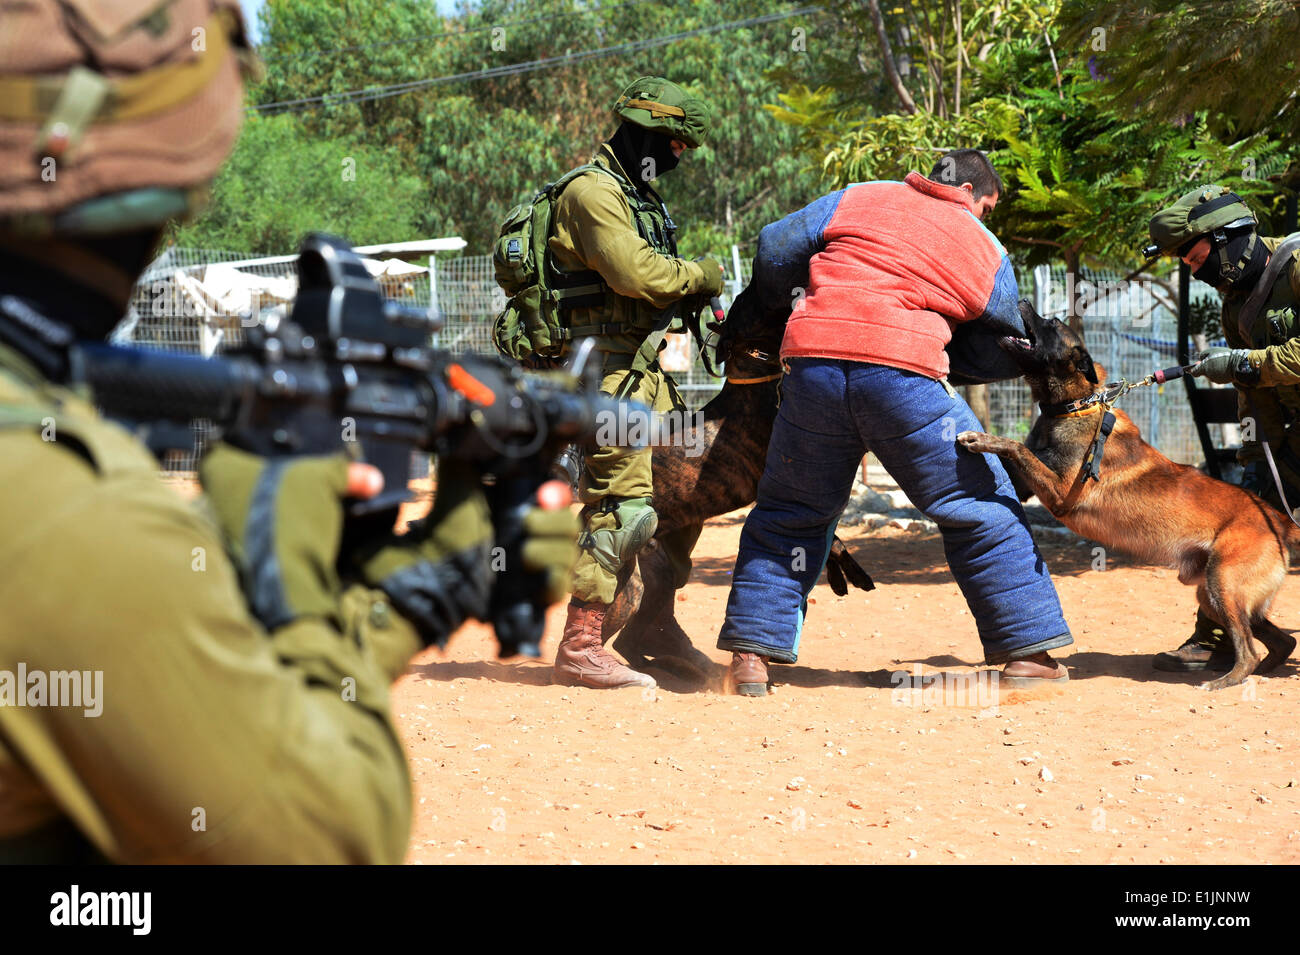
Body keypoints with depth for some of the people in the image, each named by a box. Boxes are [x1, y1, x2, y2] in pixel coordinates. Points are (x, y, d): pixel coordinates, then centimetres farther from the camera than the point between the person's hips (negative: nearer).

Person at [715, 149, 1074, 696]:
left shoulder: (856, 199, 20)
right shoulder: (986, 251, 17)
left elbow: (774, 250, 17)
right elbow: (1002, 358, 20)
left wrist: (791, 301, 37)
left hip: (812, 363, 2)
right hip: (904, 373, -2)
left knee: (789, 513, 18)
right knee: (982, 510, 11)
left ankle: (752, 652, 14)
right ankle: (1029, 653, 10)